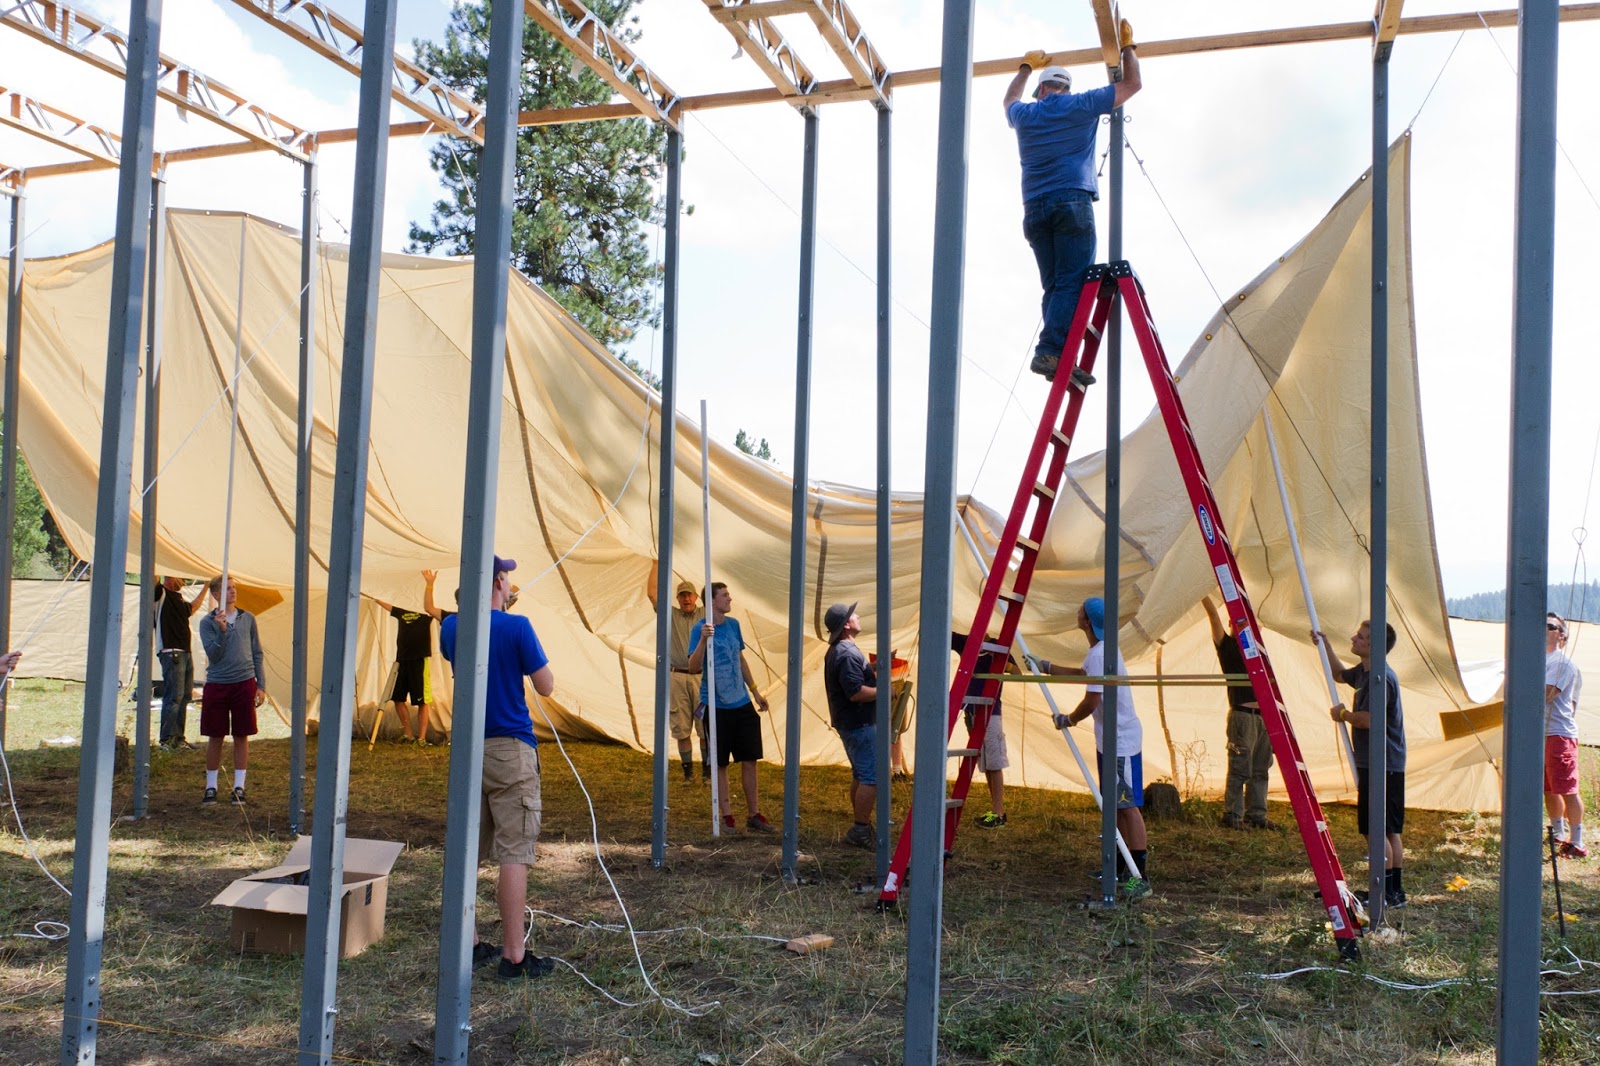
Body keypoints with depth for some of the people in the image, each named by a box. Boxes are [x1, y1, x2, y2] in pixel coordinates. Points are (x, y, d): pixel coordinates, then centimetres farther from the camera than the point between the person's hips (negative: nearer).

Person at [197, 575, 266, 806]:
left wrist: (261, 685, 6)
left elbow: (257, 654, 10)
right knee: (215, 737, 6)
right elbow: (213, 655, -8)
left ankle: (239, 786, 12)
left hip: (244, 683, 1)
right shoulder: (207, 622, 1)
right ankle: (211, 786, 17)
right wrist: (221, 630, -21)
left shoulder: (248, 619, 8)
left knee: (241, 737, 5)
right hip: (216, 685, -1)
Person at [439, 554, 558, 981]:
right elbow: (546, 686, -8)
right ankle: (514, 957, -1)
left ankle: (466, 944, 23)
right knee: (515, 853, -3)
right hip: (510, 751, -6)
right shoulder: (516, 627, -14)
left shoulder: (450, 627, 3)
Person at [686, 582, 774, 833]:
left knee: (749, 760, 9)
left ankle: (754, 815, 18)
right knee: (720, 765, 4)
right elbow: (694, 666, -21)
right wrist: (703, 640, -35)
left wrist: (755, 691, 20)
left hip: (742, 704, 6)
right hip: (716, 706, -6)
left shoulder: (733, 624, 7)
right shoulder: (701, 629, -11)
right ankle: (726, 817, 14)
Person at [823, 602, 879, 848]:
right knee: (871, 777, -8)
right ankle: (861, 831, -4)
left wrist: (877, 675, 12)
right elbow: (856, 692, -27)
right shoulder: (848, 654, -21)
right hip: (860, 724, -11)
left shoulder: (837, 651, 13)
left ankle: (860, 827, 23)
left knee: (860, 775, 17)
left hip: (850, 723, 11)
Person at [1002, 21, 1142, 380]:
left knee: (1054, 285, 3)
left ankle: (1058, 359, -10)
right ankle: (1050, 351, -28)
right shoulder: (1081, 105, 9)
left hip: (1034, 209, 4)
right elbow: (1132, 84, 18)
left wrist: (1027, 67, 58)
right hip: (1072, 202, -4)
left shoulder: (1025, 114, 19)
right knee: (1072, 282, -12)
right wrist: (1128, 46, 32)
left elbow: (1010, 99, 45)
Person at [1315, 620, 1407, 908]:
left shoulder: (1381, 677, -19)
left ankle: (1387, 892, -1)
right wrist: (1326, 645, 25)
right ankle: (1396, 891, 20)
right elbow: (1340, 674, 35)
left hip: (1381, 765, -10)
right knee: (1390, 831, 13)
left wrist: (1343, 714, -8)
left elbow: (1368, 719, -27)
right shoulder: (1364, 672, 13)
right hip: (1388, 765, 10)